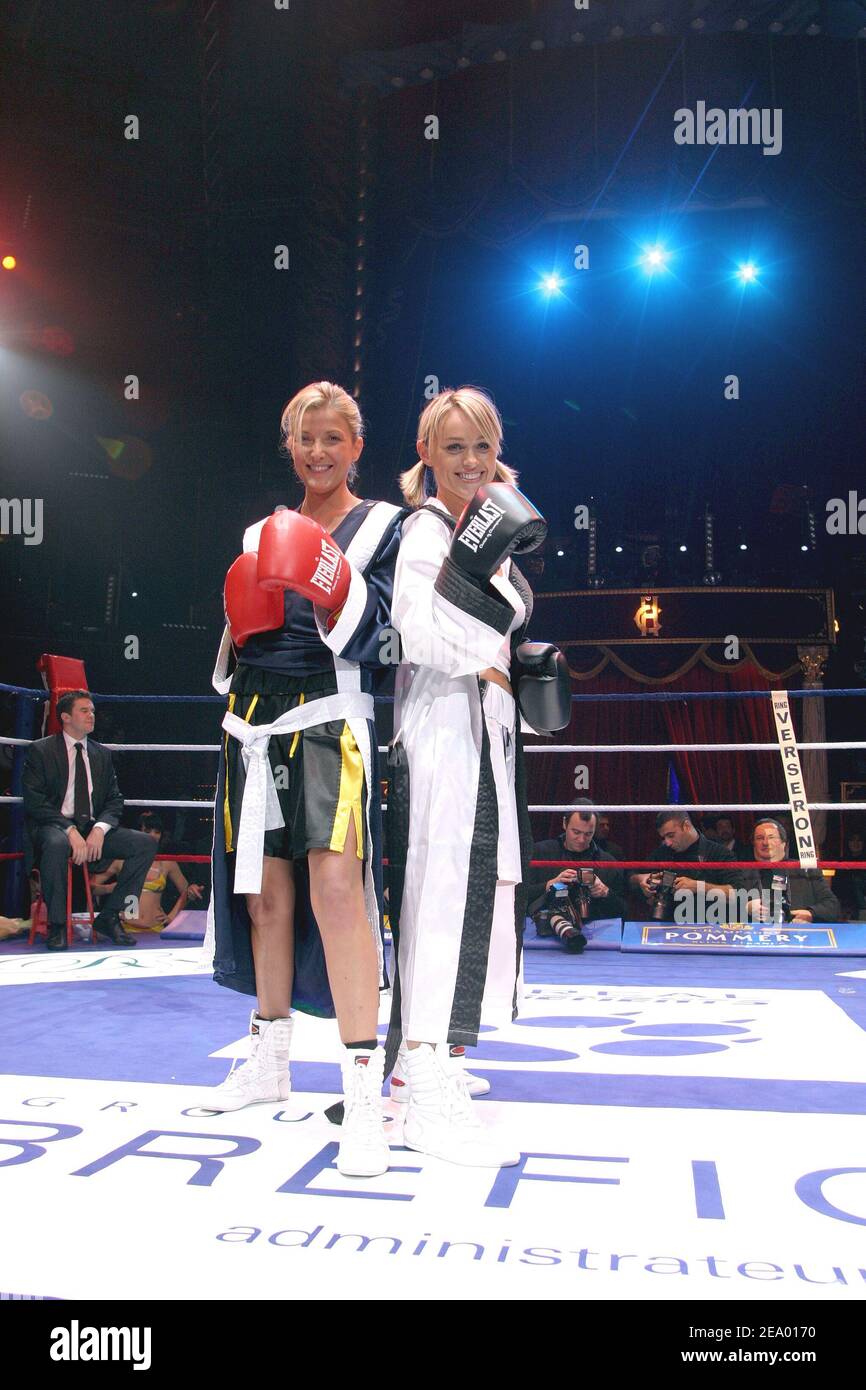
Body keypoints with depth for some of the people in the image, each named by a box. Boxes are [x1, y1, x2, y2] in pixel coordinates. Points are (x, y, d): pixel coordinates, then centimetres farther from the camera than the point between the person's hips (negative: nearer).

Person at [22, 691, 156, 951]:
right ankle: (56, 925, -21)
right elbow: (34, 802, -9)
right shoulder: (41, 750, 1)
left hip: (93, 829, 5)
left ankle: (108, 918, -10)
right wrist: (70, 831, -22)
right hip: (54, 826, -5)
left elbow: (115, 801, 10)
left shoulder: (102, 754, 15)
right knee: (57, 844, -40)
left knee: (146, 843, -16)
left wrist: (99, 829, -12)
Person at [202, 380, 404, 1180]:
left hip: (332, 717, -5)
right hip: (259, 717, 6)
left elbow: (376, 641, -5)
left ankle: (364, 1092, -16)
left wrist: (337, 602, -23)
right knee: (266, 891, 10)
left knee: (336, 884, -19)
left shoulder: (382, 526, 4)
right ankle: (270, 1063, 25)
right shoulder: (264, 534, 19)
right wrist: (241, 624, 0)